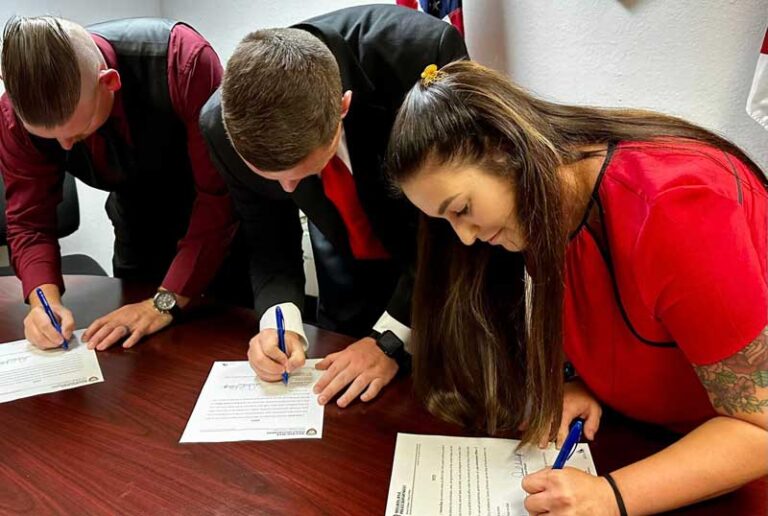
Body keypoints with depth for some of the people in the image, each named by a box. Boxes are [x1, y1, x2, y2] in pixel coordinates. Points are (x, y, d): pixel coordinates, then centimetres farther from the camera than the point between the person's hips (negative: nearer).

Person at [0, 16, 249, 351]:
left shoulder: (182, 60, -36)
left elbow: (220, 193, -33)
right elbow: (29, 221, -11)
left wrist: (166, 300, -33)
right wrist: (45, 298, -29)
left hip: (222, 210, -3)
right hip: (140, 219, 4)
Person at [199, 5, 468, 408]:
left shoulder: (425, 51, -36)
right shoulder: (223, 125, -24)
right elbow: (269, 242, -9)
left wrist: (391, 338, -30)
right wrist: (280, 321, -27)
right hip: (347, 259, 3)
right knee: (345, 415, 15)